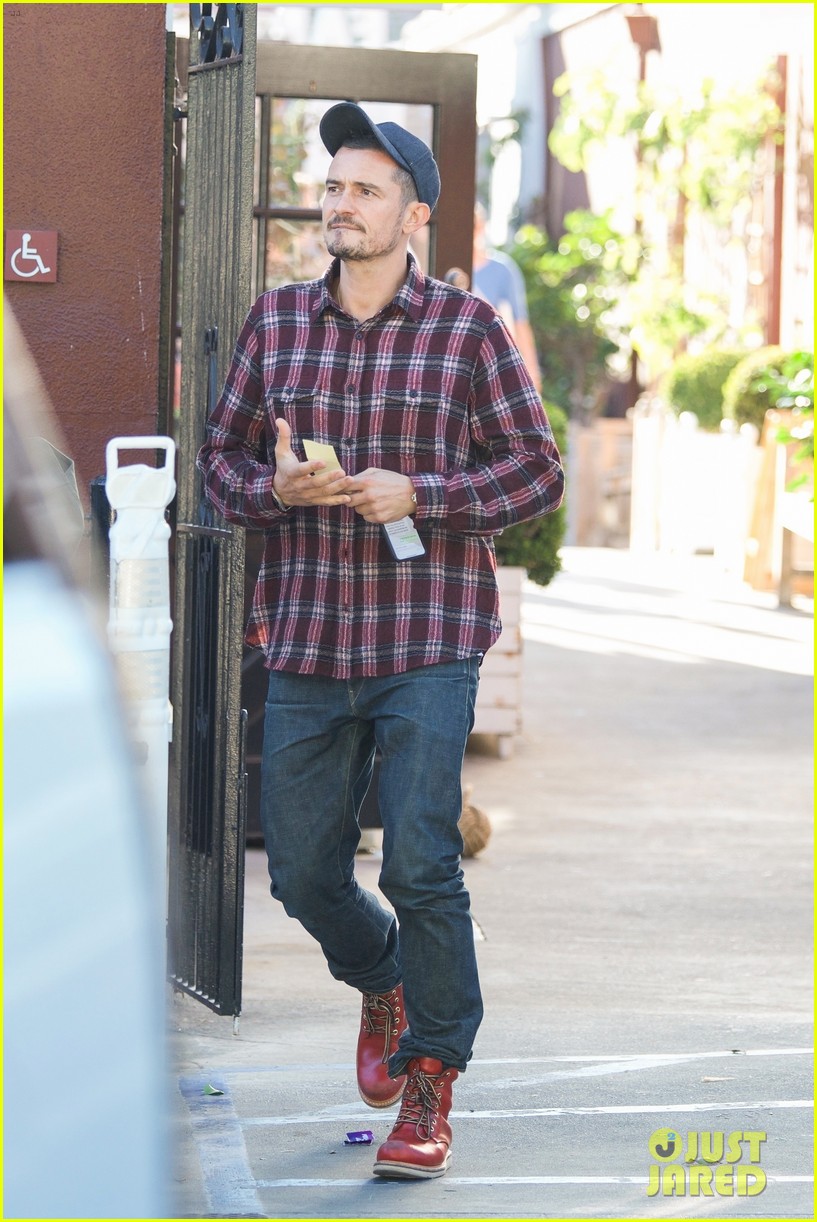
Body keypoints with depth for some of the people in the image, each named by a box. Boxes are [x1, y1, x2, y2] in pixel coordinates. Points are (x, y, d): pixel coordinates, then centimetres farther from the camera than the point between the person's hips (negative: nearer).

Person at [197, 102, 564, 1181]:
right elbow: (222, 456, 14)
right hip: (306, 644, 4)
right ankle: (383, 982, 41)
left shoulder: (467, 327, -2)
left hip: (427, 644, -4)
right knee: (303, 873, 8)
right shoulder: (277, 321, 8)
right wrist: (274, 487, -9)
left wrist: (415, 494, -15)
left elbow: (537, 472, -1)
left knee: (420, 863, -12)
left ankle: (431, 1084, 6)